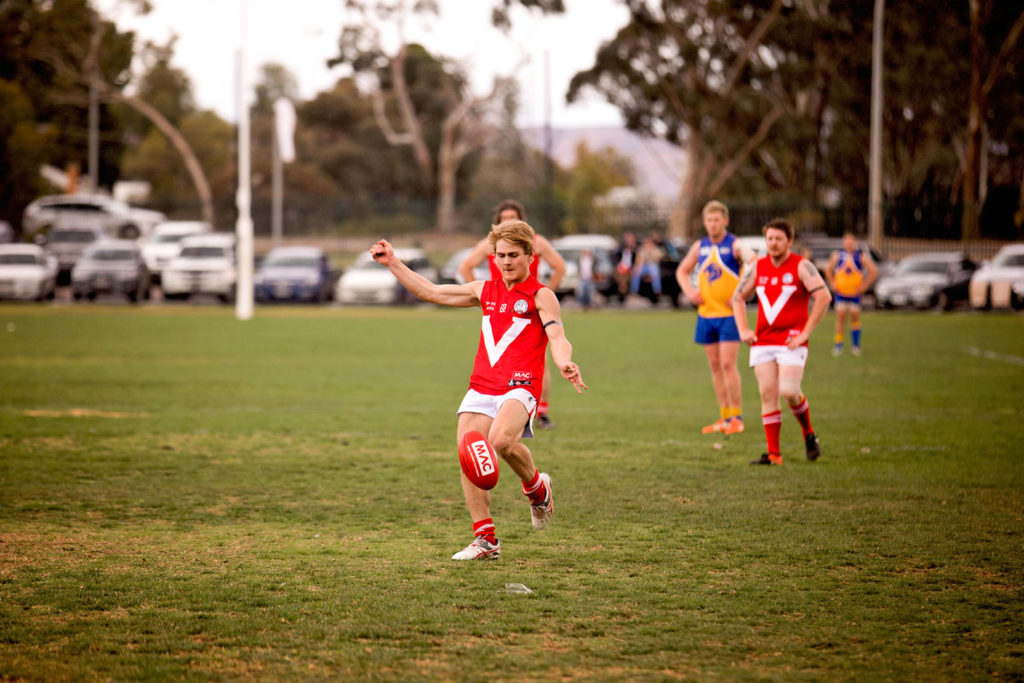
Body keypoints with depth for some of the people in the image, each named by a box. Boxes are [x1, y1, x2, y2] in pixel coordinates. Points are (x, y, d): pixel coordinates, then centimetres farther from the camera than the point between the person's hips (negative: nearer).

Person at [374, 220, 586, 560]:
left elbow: (557, 336, -13)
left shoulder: (541, 296, 3)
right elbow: (431, 292, 26)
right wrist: (393, 263, 24)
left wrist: (564, 362, -35)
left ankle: (537, 488, -1)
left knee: (501, 439, -32)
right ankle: (485, 539, -3)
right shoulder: (485, 290, 19)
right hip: (481, 388, 6)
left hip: (520, 386, -6)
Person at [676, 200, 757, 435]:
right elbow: (682, 271, 24)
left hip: (729, 313, -6)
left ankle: (736, 417, -4)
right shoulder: (699, 247, 10)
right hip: (706, 314, 6)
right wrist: (689, 291, 6)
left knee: (728, 364, -11)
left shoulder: (735, 245, -7)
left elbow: (755, 264, -21)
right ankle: (724, 417, 14)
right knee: (715, 365, 7)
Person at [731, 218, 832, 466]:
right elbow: (738, 297, 21)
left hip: (791, 342, -5)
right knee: (768, 395, -2)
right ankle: (773, 454, 1)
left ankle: (809, 434, 9)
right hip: (762, 341, 5)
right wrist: (743, 330, 7)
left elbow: (824, 297, -14)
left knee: (789, 392, -18)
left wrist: (805, 333, -16)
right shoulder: (758, 267, 10)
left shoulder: (801, 266, -5)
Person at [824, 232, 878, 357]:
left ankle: (855, 345, 12)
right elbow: (828, 269, 17)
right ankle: (838, 345, 0)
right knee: (840, 316, -5)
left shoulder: (862, 255, -2)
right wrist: (832, 283, 7)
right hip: (840, 292, 1)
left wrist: (864, 286, -4)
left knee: (855, 317, 1)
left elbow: (874, 271, 1)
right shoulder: (837, 255, 4)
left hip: (855, 292, -1)